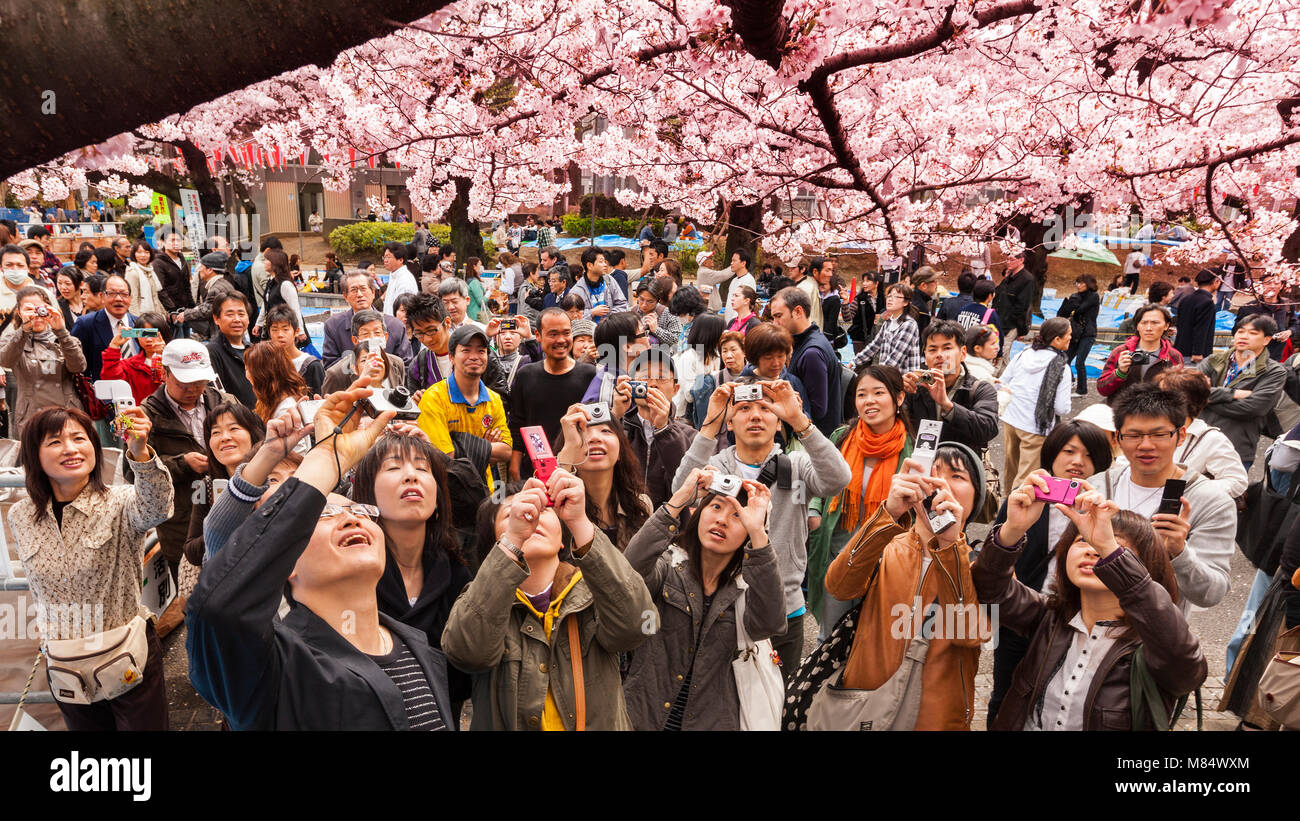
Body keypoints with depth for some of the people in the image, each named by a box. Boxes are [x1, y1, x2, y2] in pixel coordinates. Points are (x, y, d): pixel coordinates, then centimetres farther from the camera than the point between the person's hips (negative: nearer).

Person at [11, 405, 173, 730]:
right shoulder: (20, 516, 0)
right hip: (64, 666, 4)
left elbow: (155, 508, -41)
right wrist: (48, 638, 16)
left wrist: (140, 453, -57)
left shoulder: (118, 503, -15)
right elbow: (39, 587, 13)